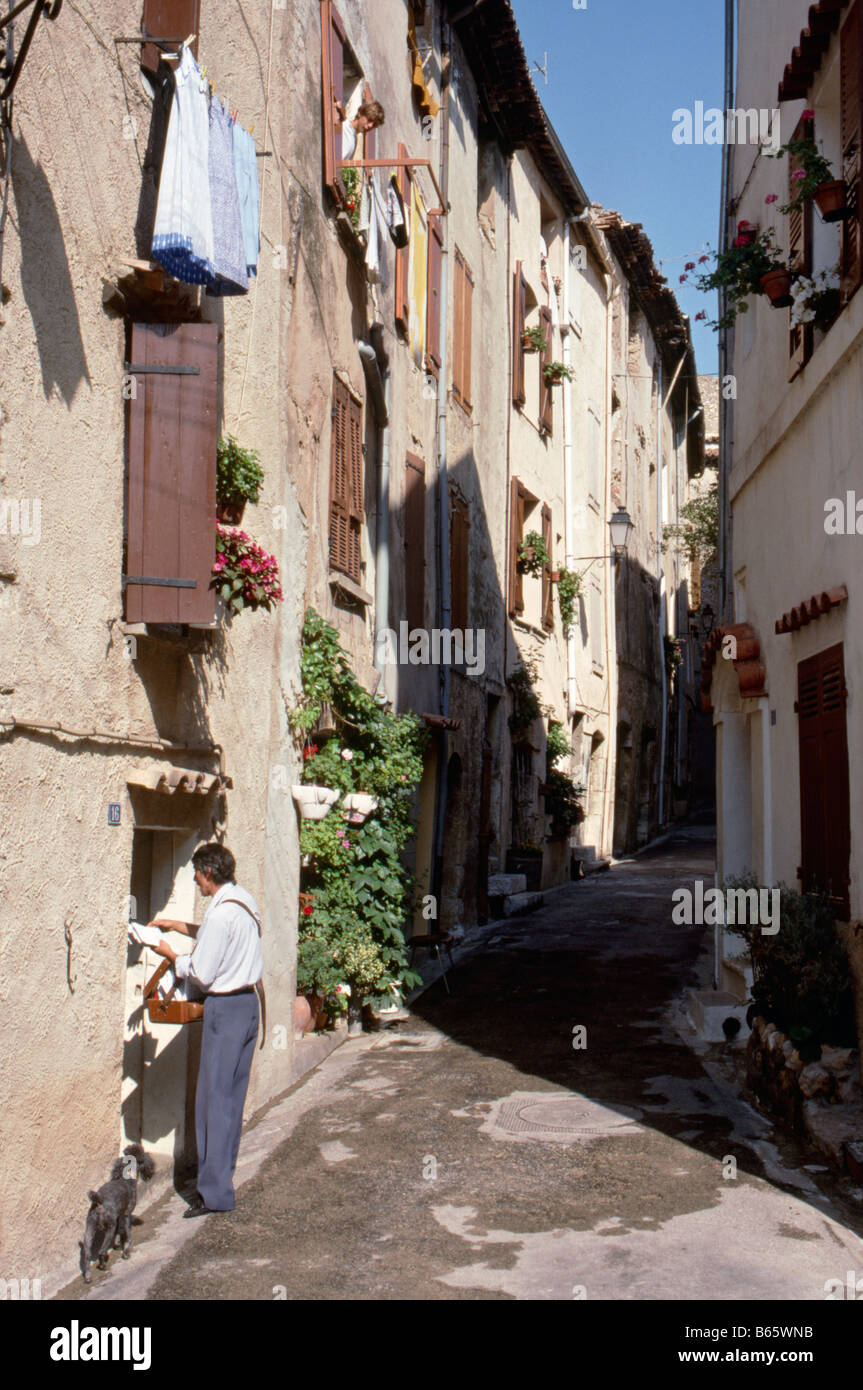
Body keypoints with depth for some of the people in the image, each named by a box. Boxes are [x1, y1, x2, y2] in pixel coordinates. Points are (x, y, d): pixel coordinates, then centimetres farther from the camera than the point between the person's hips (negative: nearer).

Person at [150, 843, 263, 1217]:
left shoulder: (222, 912, -19)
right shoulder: (245, 901, 8)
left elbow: (201, 973, -16)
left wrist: (170, 955, 1)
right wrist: (177, 925, 26)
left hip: (225, 1008, -9)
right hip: (248, 1002, 9)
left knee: (214, 1097, -5)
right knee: (233, 1094, 15)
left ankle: (215, 1192, -3)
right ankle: (222, 1170, 25)